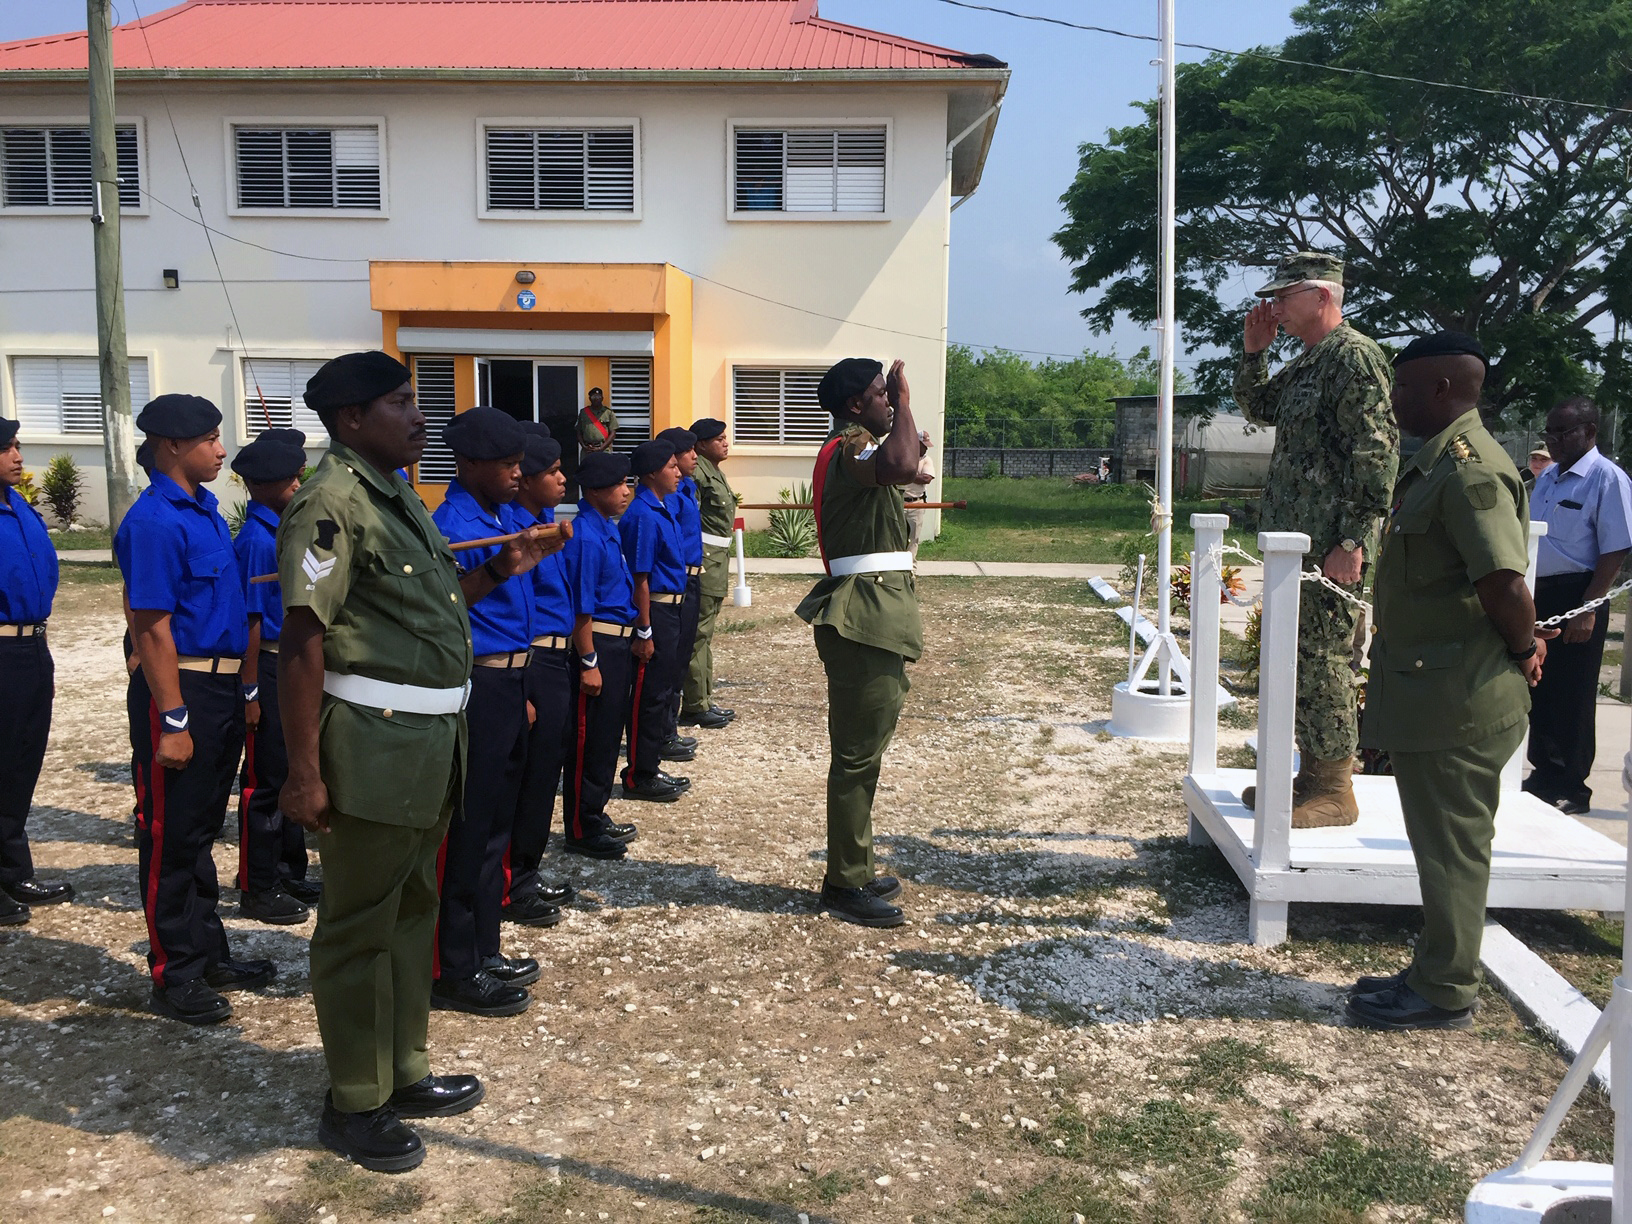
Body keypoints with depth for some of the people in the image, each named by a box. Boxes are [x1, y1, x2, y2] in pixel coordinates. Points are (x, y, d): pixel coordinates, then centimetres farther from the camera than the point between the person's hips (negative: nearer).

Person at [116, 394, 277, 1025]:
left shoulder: (205, 507, 12)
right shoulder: (154, 521, -16)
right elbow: (153, 628, -19)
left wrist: (239, 689, 17)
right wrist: (173, 722, -21)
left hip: (222, 686, 9)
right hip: (179, 687, -9)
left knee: (201, 829, 18)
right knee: (171, 835, 2)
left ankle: (208, 954, 30)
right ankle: (174, 976, 13)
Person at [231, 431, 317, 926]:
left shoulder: (283, 531, 9)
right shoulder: (256, 539, -17)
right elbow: (251, 619, -19)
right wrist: (250, 692, -19)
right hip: (270, 667, -9)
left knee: (292, 774, 17)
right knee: (265, 781, 1)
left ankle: (288, 873, 30)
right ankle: (257, 889, 12)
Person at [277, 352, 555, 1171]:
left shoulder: (397, 496, 13)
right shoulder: (331, 505, -16)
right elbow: (302, 642, -20)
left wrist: (500, 570, 7)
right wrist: (304, 773, -22)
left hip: (429, 743, 9)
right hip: (374, 749, -9)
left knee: (412, 911, 19)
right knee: (359, 927, 4)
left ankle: (404, 1073, 34)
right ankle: (354, 1107, 20)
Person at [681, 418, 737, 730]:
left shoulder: (715, 471, 17)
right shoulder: (697, 471, -14)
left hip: (718, 560, 10)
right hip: (702, 559, -10)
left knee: (705, 634, 15)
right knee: (698, 634, -5)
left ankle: (704, 701, 22)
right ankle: (695, 707, 0)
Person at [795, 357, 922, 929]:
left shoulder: (852, 453, 20)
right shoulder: (850, 452, -15)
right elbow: (901, 465, -39)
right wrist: (903, 399, -24)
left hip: (871, 617, 11)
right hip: (865, 619, -11)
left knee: (861, 752, 16)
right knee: (857, 755, -5)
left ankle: (854, 870, 26)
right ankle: (845, 885, 3)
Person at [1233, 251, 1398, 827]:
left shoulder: (1355, 355, -13)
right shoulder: (1307, 362, 17)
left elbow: (1376, 452, -19)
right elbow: (1258, 408, 32)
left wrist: (1352, 541, -23)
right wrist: (1254, 350, 16)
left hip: (1330, 546, -10)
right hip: (1296, 541, 10)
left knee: (1322, 662, -6)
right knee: (1300, 661, 15)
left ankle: (1334, 791, 3)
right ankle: (1312, 774, 25)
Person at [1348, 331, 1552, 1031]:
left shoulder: (1469, 469, -20)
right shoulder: (1438, 463, 13)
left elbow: (1506, 583, -29)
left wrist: (1522, 650, -14)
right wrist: (1524, 642, 15)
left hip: (1456, 699, -10)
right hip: (1431, 691, 10)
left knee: (1451, 846, 1)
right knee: (1442, 843, 18)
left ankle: (1446, 994, 14)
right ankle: (1436, 971, 30)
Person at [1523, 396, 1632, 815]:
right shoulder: (1547, 478, 14)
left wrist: (1587, 609, -20)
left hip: (1575, 597, -8)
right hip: (1537, 595, 8)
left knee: (1571, 695, 1)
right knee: (1538, 688, 14)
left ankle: (1572, 788, 12)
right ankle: (1545, 772, 27)